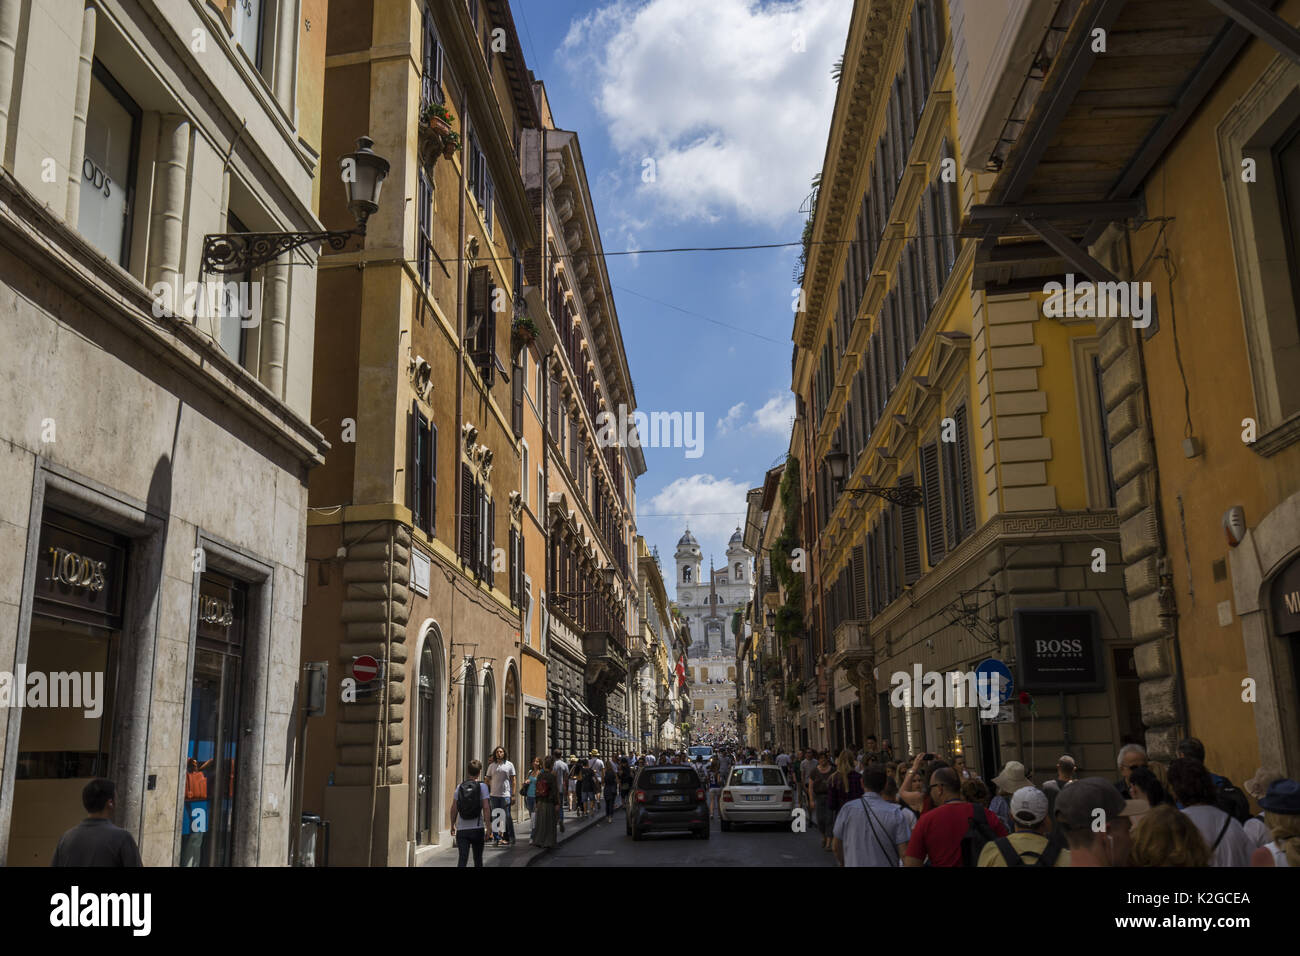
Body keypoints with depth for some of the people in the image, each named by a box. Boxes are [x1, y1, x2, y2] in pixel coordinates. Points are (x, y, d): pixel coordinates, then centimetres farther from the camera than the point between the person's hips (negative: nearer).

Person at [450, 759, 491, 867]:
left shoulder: (460, 787, 4)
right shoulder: (482, 786, -4)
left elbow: (454, 808, 4)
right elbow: (486, 807, -10)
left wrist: (452, 825, 15)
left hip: (462, 829, 1)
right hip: (477, 828, -1)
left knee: (462, 859, -1)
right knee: (478, 858, 15)